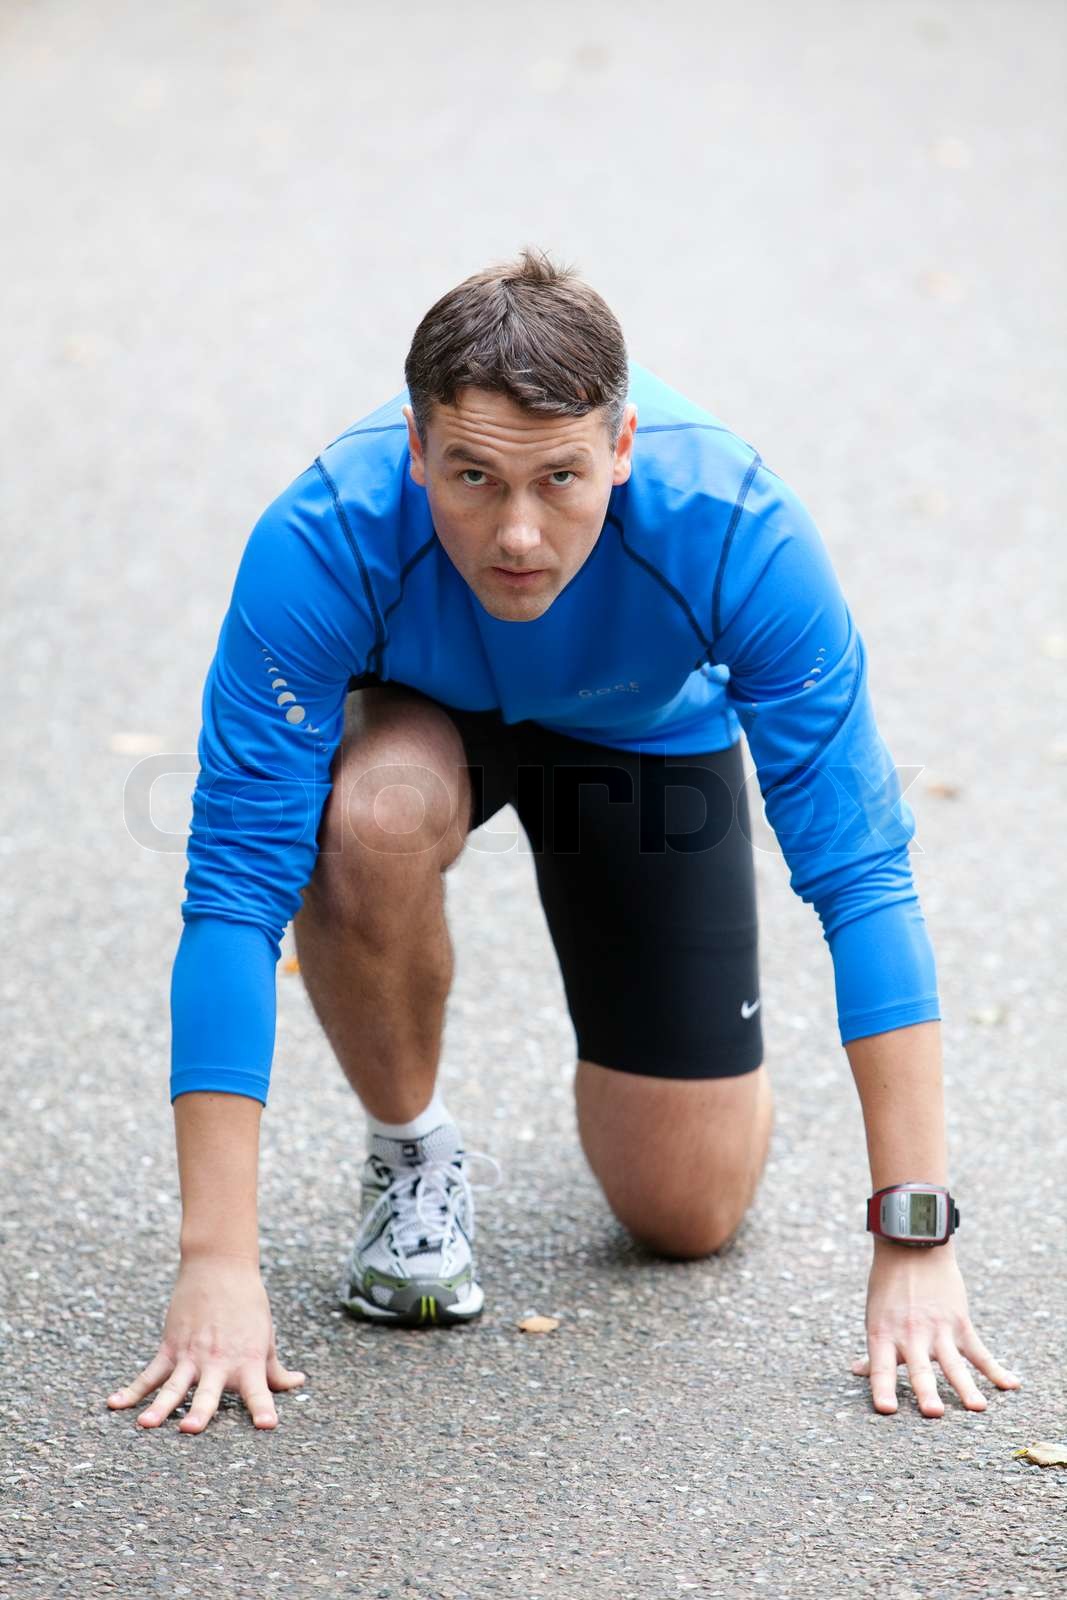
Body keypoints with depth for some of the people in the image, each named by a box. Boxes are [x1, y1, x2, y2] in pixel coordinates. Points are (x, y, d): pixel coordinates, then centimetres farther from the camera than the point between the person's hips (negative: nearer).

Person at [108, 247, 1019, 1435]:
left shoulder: (737, 531, -39)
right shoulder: (323, 542, -39)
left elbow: (862, 876, -35)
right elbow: (235, 892, -37)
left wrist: (914, 1245, -38)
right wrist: (216, 1265, -42)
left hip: (651, 728, 0)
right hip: (415, 708, 0)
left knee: (687, 1219, -3)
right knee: (372, 818, -38)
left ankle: (633, 1067, 32)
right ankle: (409, 1149, -8)